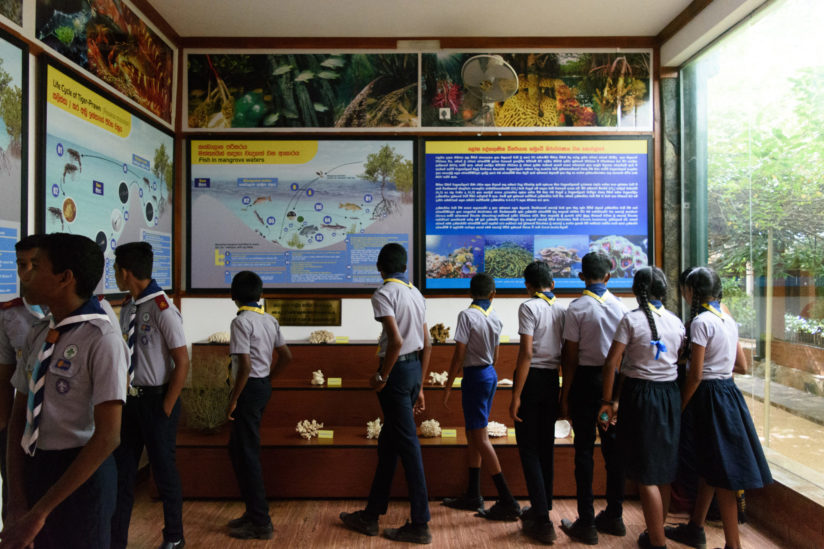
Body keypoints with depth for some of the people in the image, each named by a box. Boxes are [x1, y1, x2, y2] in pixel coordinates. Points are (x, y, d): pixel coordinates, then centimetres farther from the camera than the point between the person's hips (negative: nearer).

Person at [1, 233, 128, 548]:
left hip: (80, 475, -6)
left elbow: (107, 438, -21)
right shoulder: (38, 335, 2)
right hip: (33, 469, 6)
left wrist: (40, 512, -17)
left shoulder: (102, 341, -20)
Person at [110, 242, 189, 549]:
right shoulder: (128, 307, 4)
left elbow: (182, 363, -18)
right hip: (131, 397, 7)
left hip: (156, 399, -7)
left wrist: (165, 409, -14)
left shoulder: (162, 310, -19)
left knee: (163, 468, 8)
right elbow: (125, 353, 15)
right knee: (122, 467, 15)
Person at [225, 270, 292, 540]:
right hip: (264, 386, 8)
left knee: (247, 453, 1)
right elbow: (286, 356, 13)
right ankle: (253, 511, 27)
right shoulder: (270, 320, 9)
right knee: (237, 448, 19)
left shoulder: (241, 321, -15)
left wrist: (233, 400, -14)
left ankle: (261, 523, 10)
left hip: (250, 387, -8)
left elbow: (245, 365, -21)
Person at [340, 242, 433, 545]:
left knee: (408, 445, -1)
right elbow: (427, 345, 14)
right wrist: (419, 387, 18)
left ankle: (420, 525, 10)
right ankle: (370, 515, 29)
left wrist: (382, 376, -10)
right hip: (415, 368, 9)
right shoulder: (416, 293, 13)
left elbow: (396, 340, -23)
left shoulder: (384, 294, -11)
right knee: (388, 442, 16)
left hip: (398, 369, -8)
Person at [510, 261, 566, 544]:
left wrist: (516, 395, -15)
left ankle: (542, 520, 4)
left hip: (531, 379, -6)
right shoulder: (562, 310, 6)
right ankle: (542, 507, 31)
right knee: (546, 446, 17)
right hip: (552, 379, 6)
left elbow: (526, 353, -18)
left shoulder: (529, 307, -11)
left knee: (529, 448, 2)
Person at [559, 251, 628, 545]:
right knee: (613, 446, 13)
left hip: (585, 380, -4)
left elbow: (571, 357, -10)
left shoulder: (577, 308, -11)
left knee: (584, 449, 2)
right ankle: (614, 517, 26)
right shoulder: (620, 306, 2)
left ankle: (586, 524, 9)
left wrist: (565, 394, -3)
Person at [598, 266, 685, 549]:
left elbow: (612, 363, -14)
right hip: (671, 394, 6)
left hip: (640, 394, -6)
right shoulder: (677, 322, 4)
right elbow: (682, 361, 6)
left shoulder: (631, 319, -10)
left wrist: (608, 401, -6)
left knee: (646, 474, 3)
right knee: (664, 470, 18)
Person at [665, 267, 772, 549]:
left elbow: (695, 374, -17)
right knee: (708, 466, 17)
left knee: (721, 474, 0)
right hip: (728, 391, 9)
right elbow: (741, 365, 15)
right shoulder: (728, 319, 9)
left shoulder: (701, 321, -16)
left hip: (710, 396, -9)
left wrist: (680, 407, -8)